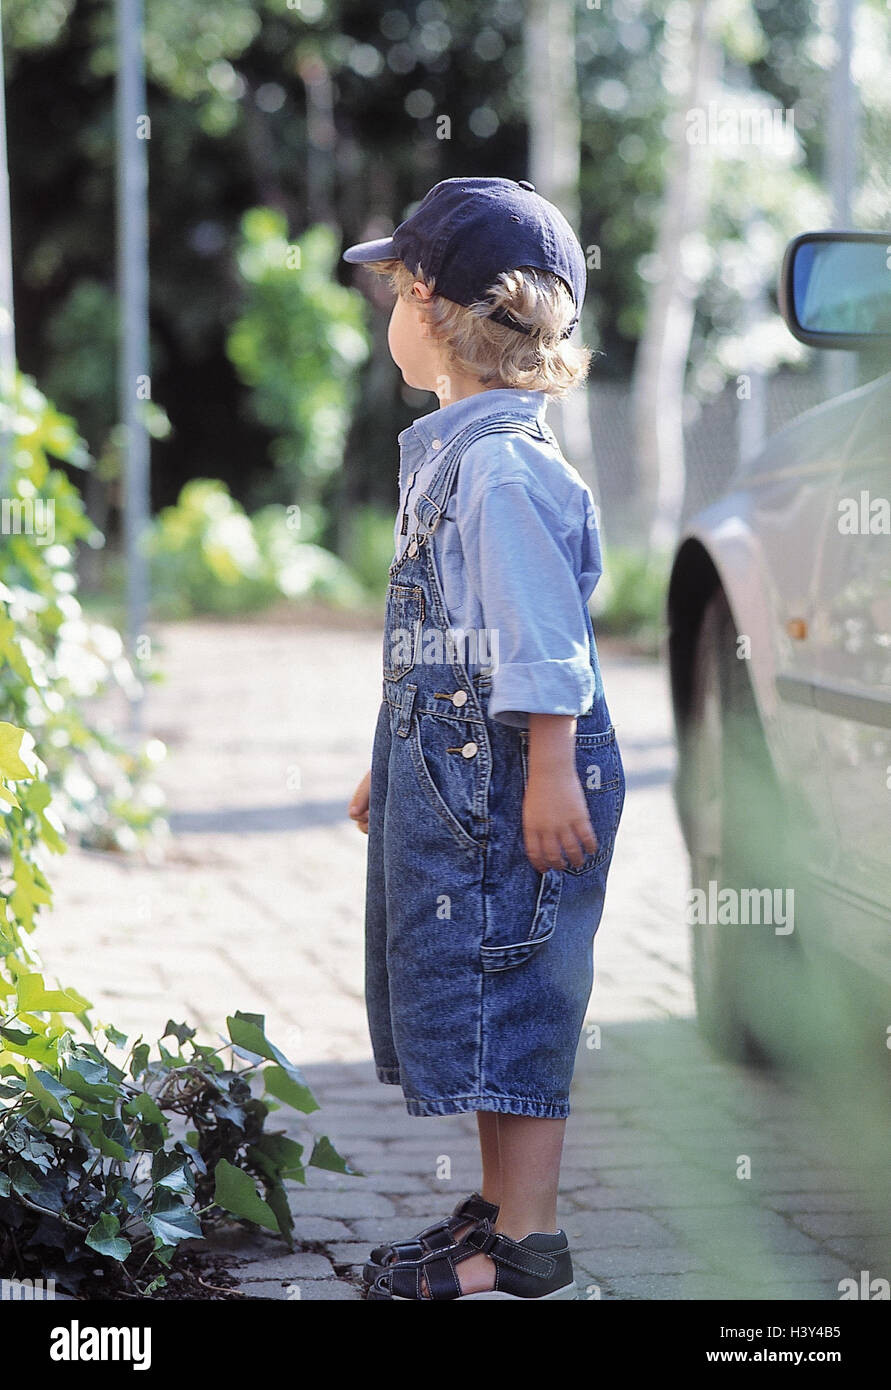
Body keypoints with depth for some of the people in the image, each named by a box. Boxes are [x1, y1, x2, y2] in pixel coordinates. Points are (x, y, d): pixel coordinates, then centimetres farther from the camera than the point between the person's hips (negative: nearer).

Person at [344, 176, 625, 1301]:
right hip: (448, 770, 10)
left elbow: (545, 642, -21)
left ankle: (524, 1247, 2)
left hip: (504, 774, -10)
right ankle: (500, 1203, 26)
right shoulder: (445, 454, 14)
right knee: (471, 999, 16)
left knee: (506, 998, -5)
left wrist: (550, 780, -23)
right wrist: (392, 764, 26)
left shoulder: (505, 466, -18)